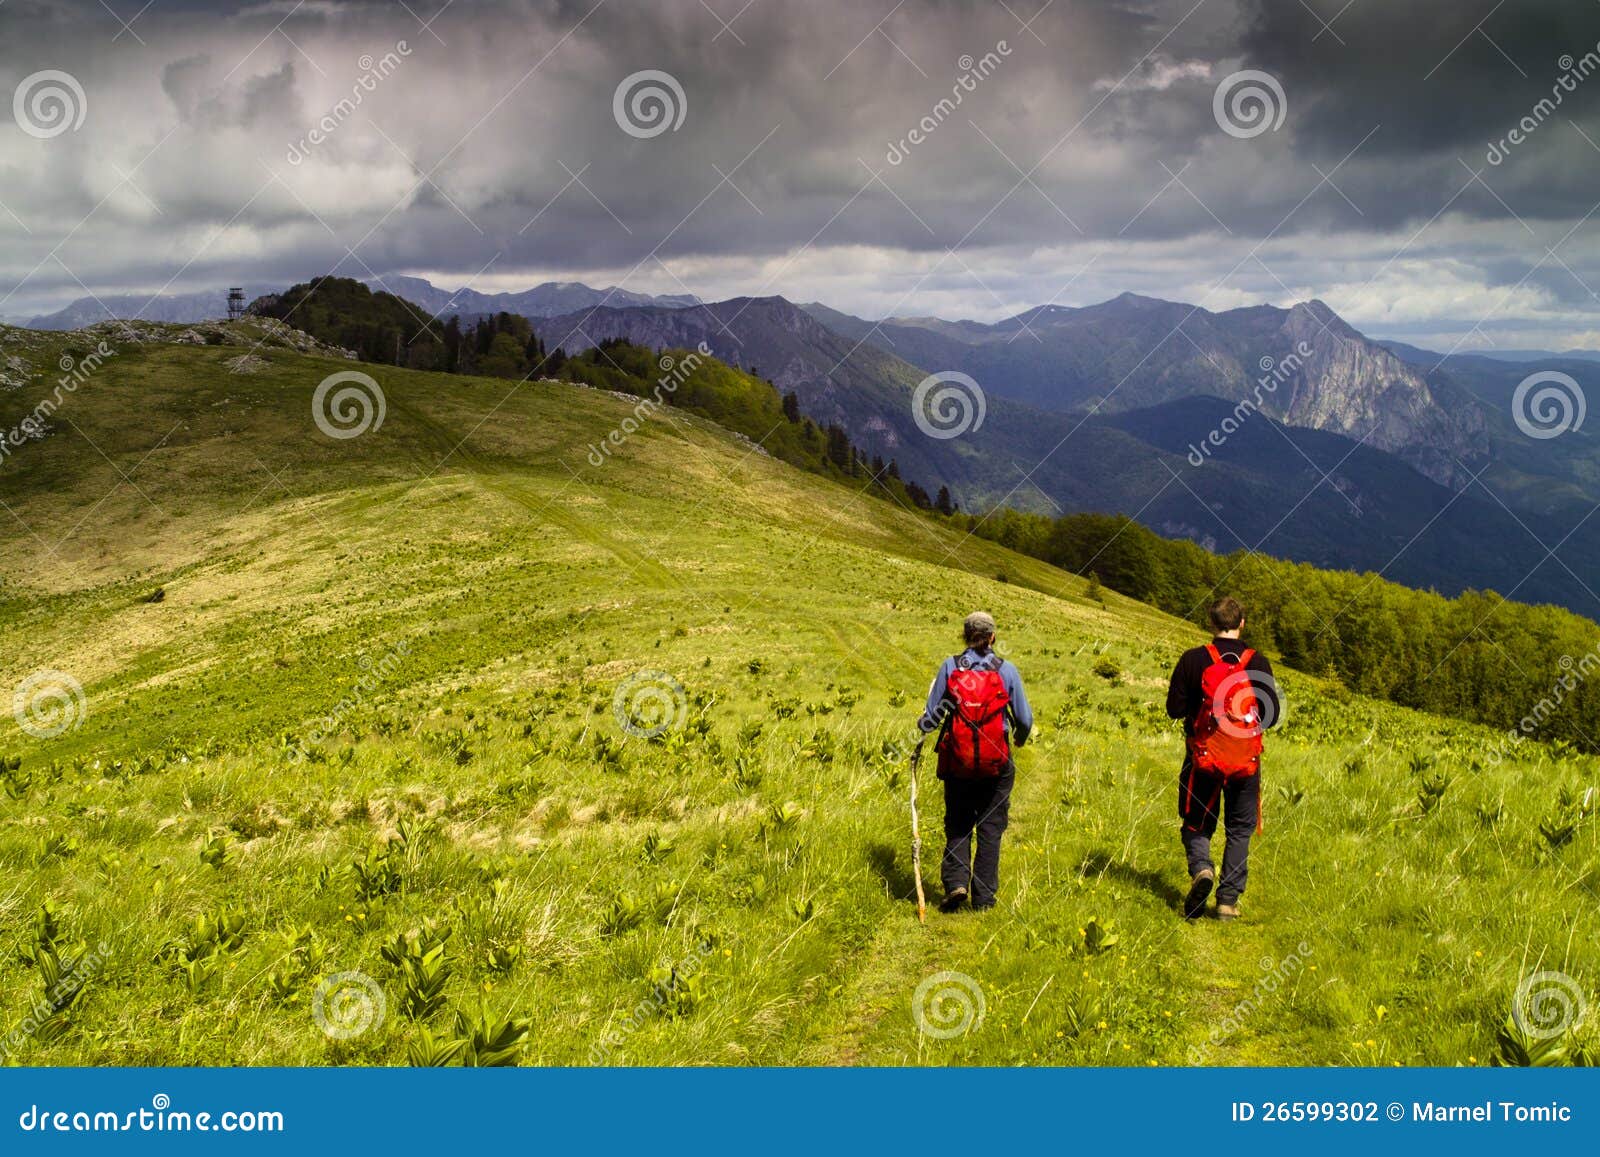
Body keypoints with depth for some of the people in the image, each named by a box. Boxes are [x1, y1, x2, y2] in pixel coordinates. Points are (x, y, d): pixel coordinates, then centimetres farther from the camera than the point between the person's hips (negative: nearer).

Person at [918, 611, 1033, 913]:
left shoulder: (950, 666, -4)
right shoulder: (1007, 670, -3)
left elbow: (931, 719, -2)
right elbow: (1025, 719, 1)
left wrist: (922, 725, 21)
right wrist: (1020, 738, 23)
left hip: (957, 761, 0)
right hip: (996, 763, 0)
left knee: (957, 824, 14)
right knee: (990, 827, 9)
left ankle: (956, 882, -3)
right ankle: (983, 897, 8)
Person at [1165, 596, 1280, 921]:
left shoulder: (1193, 660, -6)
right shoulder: (1257, 662, -5)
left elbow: (1175, 708, -4)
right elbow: (1272, 714, -4)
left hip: (1203, 757, 0)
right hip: (1245, 760, 0)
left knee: (1197, 825, 14)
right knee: (1239, 831, 12)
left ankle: (1201, 867, -15)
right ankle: (1228, 900, 7)